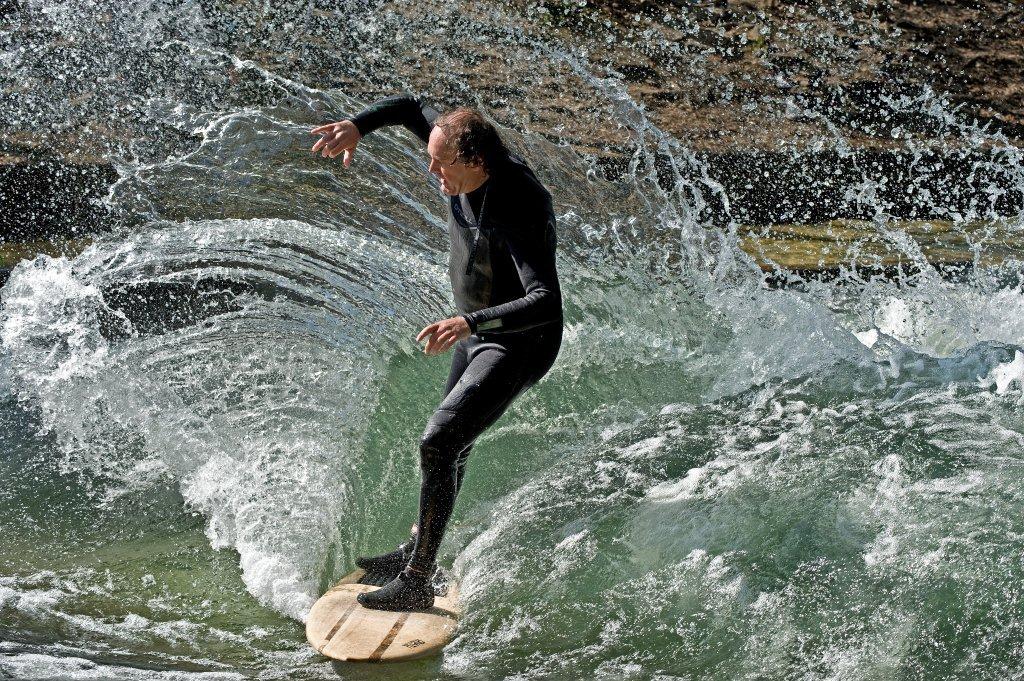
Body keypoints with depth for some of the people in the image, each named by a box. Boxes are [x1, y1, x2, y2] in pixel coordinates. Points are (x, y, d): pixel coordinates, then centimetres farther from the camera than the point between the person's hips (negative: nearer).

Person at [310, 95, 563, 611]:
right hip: (479, 332, 9)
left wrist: (470, 323, -55)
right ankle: (416, 553, 39)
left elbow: (547, 304, -44)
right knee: (451, 447, 21)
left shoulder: (518, 212, -35)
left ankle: (416, 583, -10)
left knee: (438, 444, -19)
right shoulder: (469, 161, -12)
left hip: (519, 344, -9)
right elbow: (410, 107, 5)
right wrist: (357, 126, -14)